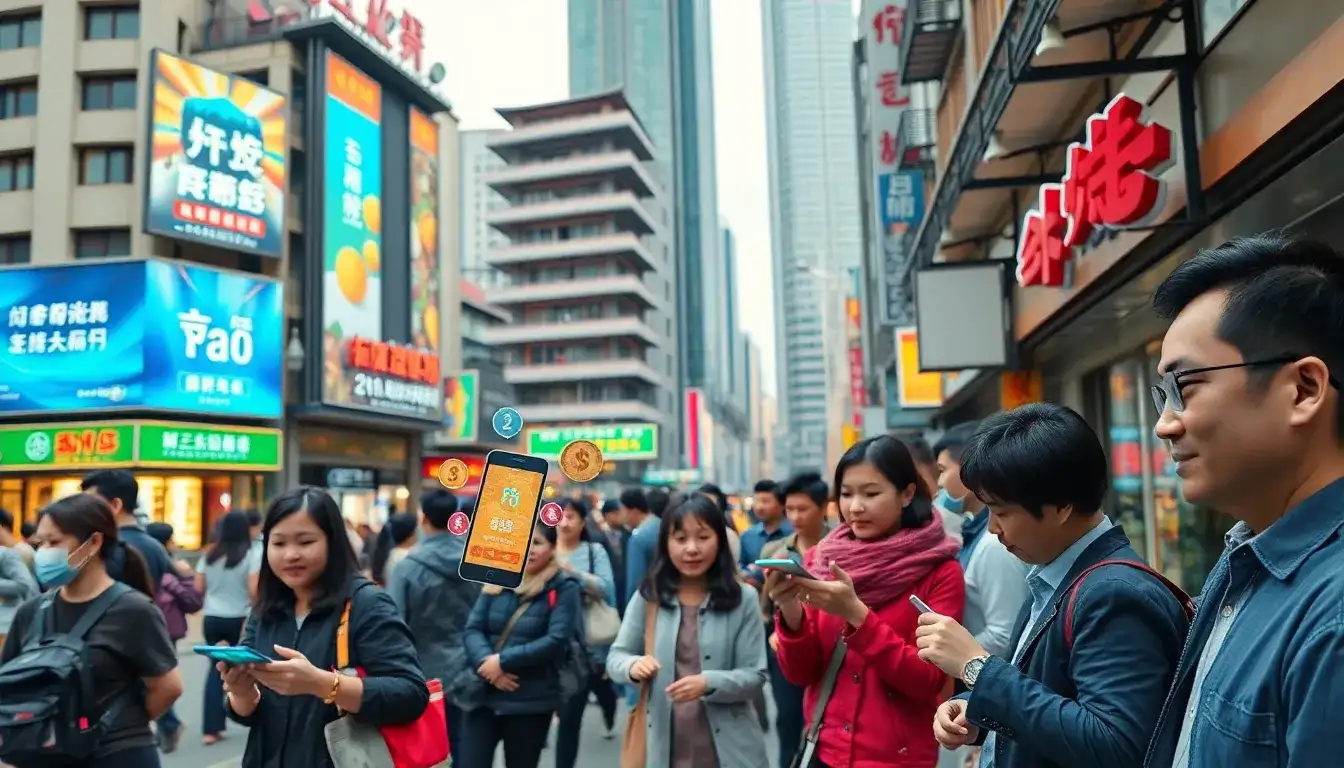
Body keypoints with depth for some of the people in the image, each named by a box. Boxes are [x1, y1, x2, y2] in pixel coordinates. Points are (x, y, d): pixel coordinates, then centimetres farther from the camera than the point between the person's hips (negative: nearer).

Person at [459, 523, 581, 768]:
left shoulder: (563, 588, -7)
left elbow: (557, 640, -16)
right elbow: (472, 629, 1)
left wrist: (503, 661, -17)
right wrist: (486, 662, -18)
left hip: (531, 702, -3)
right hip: (484, 695, 3)